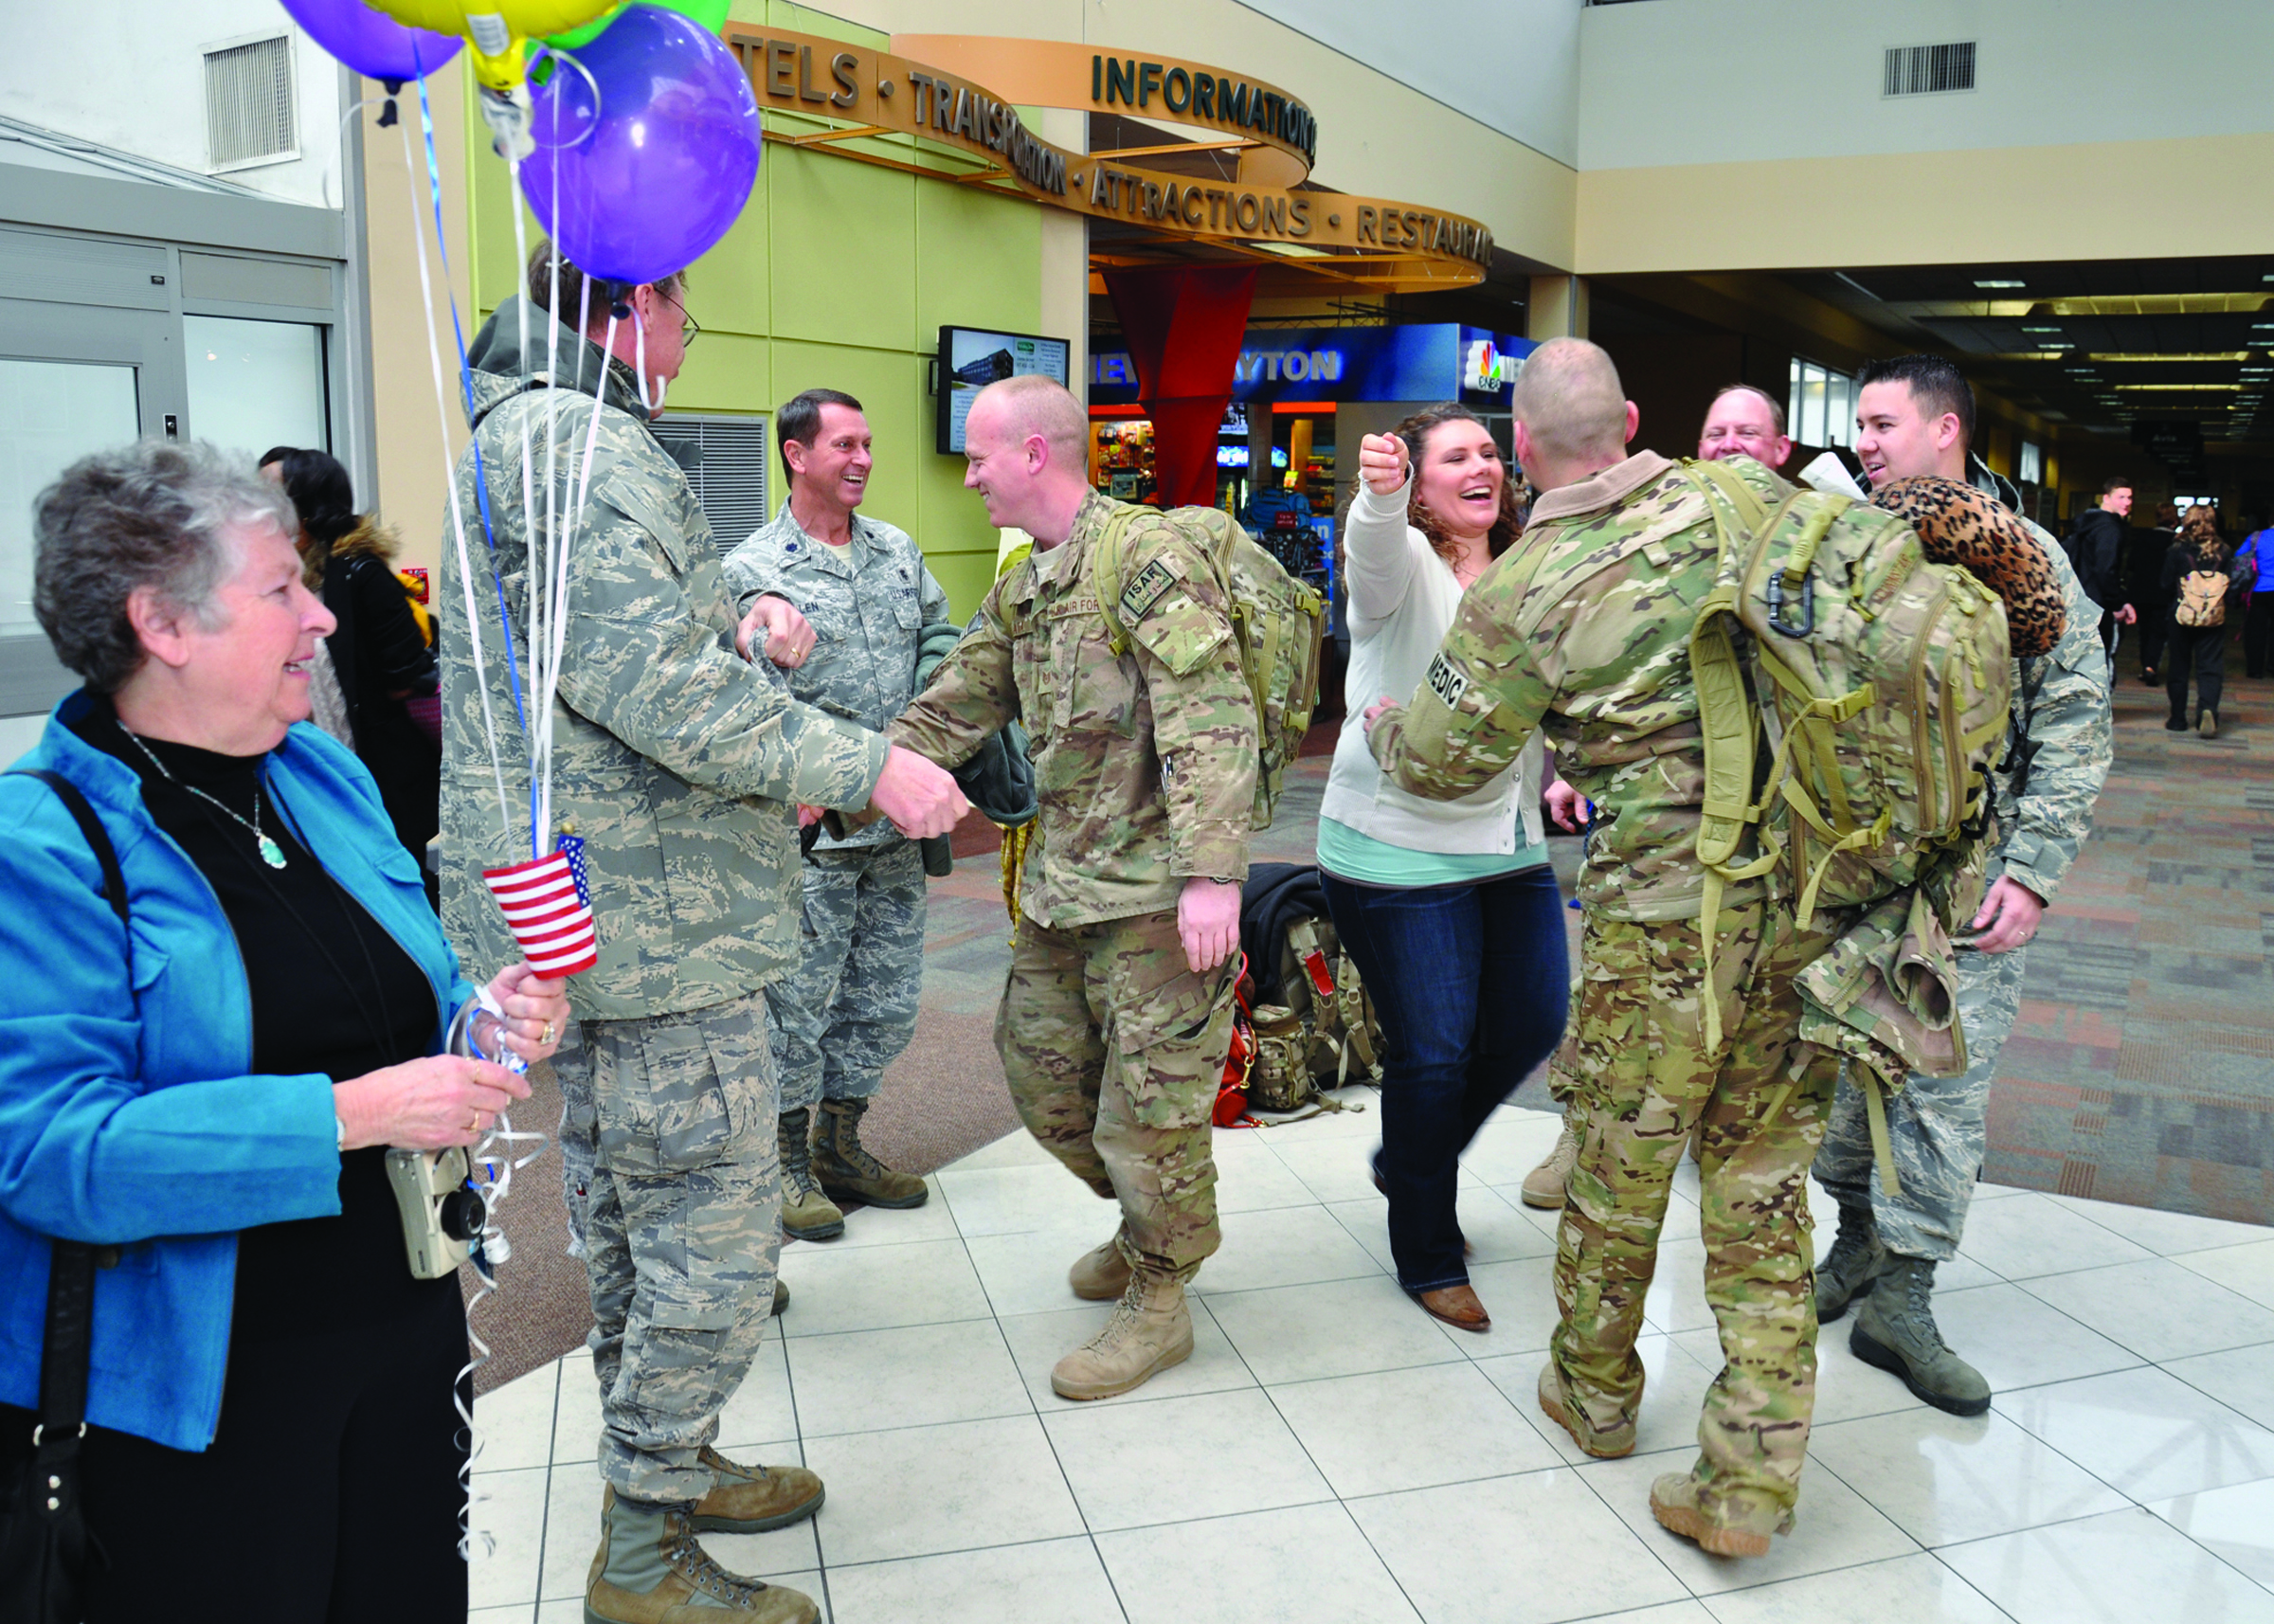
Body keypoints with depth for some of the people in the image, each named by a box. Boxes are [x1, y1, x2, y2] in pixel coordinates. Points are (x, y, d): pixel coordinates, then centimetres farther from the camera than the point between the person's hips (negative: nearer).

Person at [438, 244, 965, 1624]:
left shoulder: (530, 430, 19)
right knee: (713, 1248, -1)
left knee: (631, 1219, 22)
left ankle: (663, 1467, 38)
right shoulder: (583, 443, -17)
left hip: (591, 918, 12)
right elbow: (644, 684, -25)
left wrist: (736, 635, 5)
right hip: (654, 923, -12)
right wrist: (864, 766, -19)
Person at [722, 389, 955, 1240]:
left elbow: (942, 638, 23)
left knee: (886, 1002, 14)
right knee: (799, 1001, 4)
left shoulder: (899, 552, 12)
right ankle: (787, 1163, 22)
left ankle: (839, 1145, 32)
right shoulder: (751, 572, -7)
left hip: (897, 827, 6)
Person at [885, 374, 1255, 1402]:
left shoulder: (1149, 553, -14)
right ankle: (1157, 1222, 39)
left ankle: (1158, 1301, 22)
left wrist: (1211, 875, -27)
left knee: (1145, 1101, 1)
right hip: (1062, 883, 9)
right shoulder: (1021, 591, 14)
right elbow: (951, 713, 21)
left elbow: (1211, 719, -21)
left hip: (1154, 889, -9)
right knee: (1038, 1067, 16)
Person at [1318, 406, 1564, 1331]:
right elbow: (1375, 547, -33)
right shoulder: (1401, 564, -8)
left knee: (1533, 1027, 12)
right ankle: (1428, 1261, 19)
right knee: (1433, 1050, -2)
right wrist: (1378, 490, -53)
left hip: (1511, 846, 7)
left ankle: (1408, 1161, 38)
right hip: (1400, 849, -7)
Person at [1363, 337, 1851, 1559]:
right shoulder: (1739, 493, 2)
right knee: (1762, 1176, 11)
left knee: (1621, 1157, 16)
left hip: (1666, 900, -4)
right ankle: (1750, 1481, 16)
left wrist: (1382, 724, 25)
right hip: (1812, 883, 4)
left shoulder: (1519, 591, -7)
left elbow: (1444, 763, 4)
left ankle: (1594, 1393, 38)